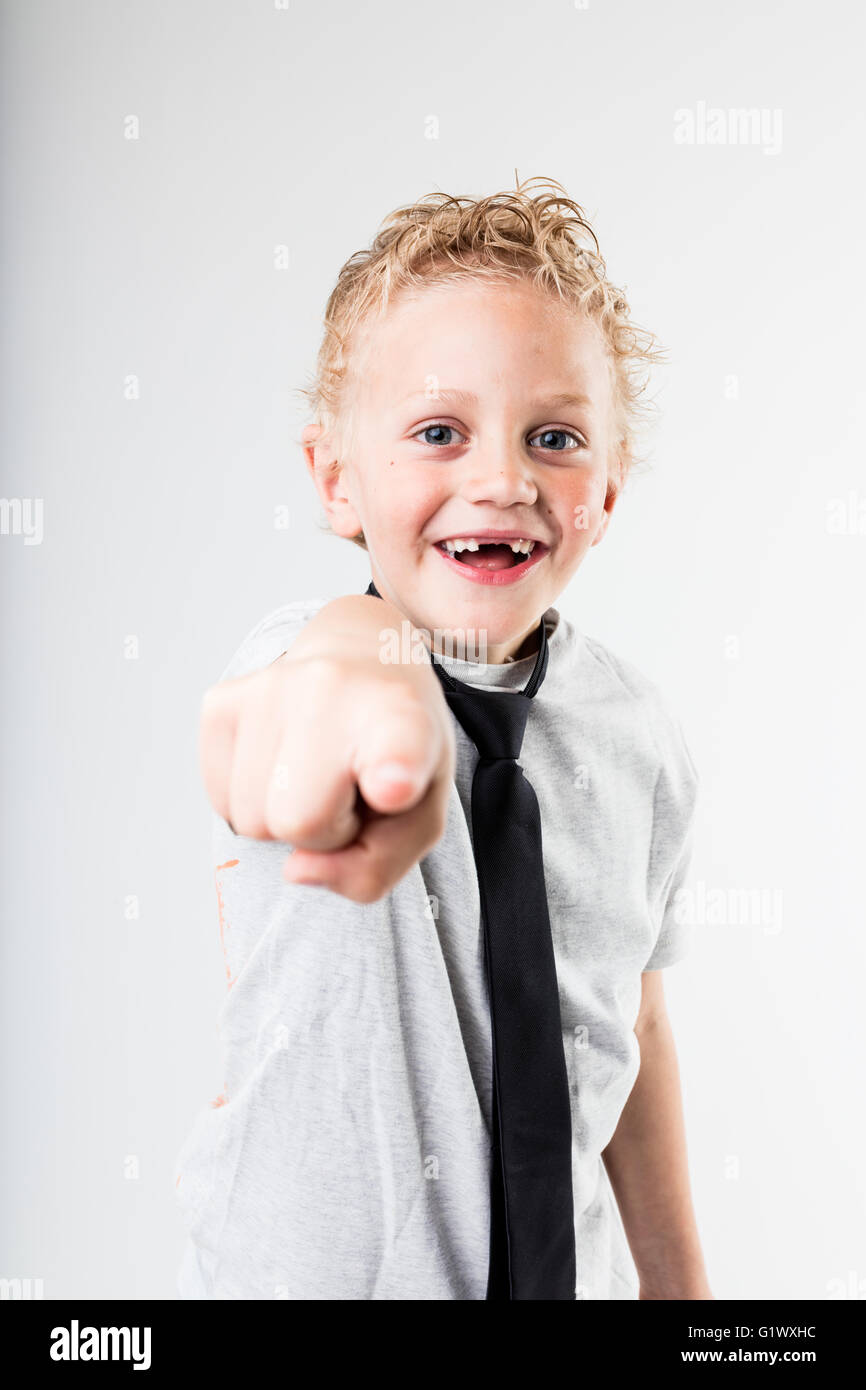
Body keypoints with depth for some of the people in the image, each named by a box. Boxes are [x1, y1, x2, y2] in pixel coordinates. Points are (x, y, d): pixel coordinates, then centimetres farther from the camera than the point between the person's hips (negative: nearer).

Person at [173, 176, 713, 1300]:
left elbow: (633, 1018, 3)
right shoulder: (298, 654, -21)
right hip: (302, 1265, -2)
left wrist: (680, 1282, 11)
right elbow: (323, 652, -46)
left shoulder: (640, 735, -9)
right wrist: (357, 665, -69)